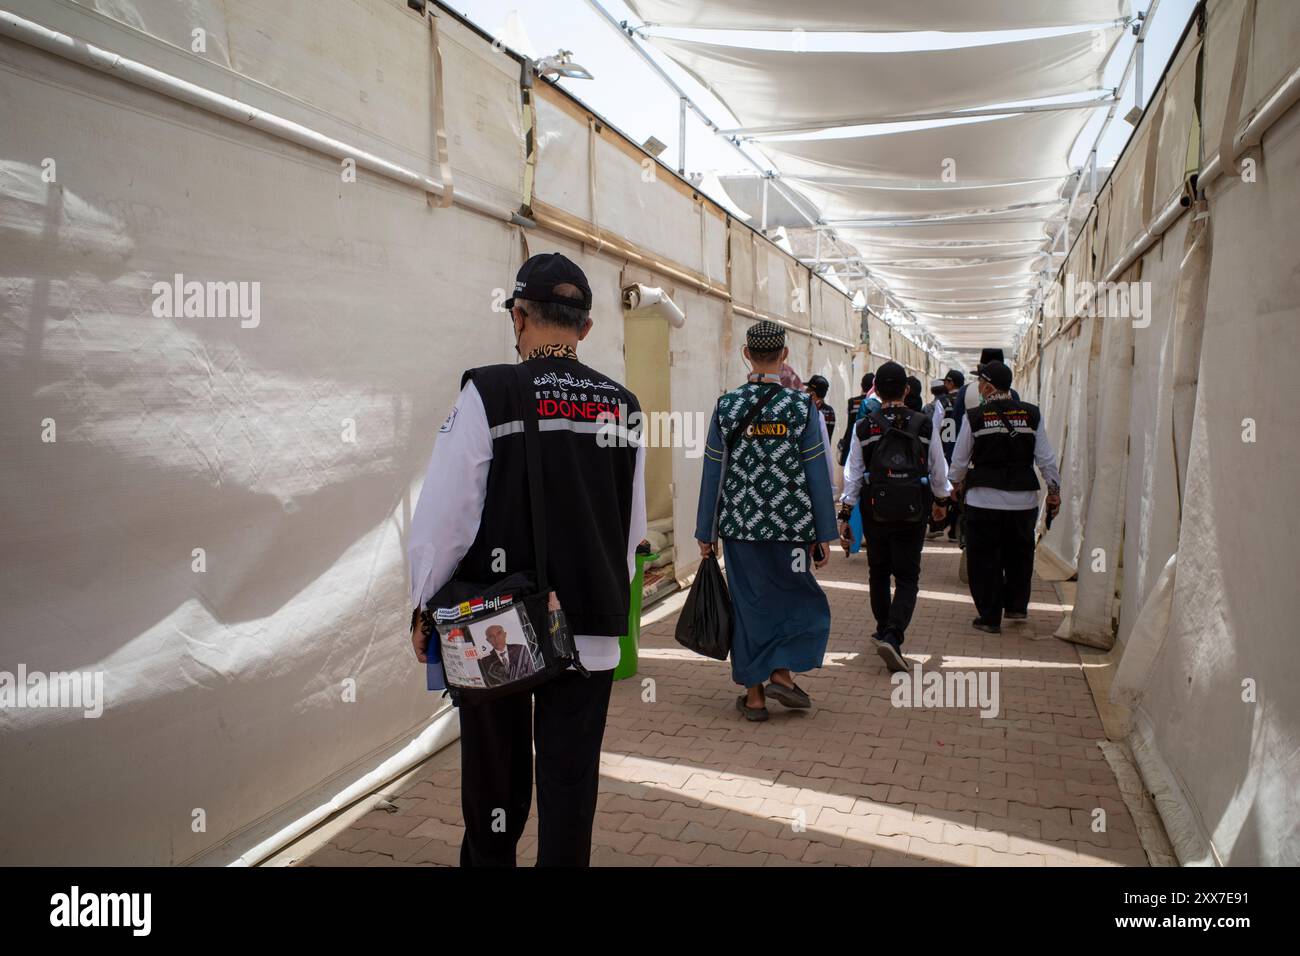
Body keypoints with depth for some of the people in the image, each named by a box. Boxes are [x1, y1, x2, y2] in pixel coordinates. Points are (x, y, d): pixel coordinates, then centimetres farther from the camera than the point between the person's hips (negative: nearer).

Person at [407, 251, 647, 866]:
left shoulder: (489, 394, -12)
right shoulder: (622, 406, 1)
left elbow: (444, 516, -12)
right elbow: (633, 528, 7)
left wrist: (425, 608, 1)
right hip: (592, 629, 3)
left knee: (496, 780, 15)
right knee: (570, 781, 12)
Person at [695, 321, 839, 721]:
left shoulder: (726, 406, -1)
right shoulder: (802, 406, -5)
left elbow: (713, 474, 1)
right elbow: (817, 476, -5)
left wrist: (706, 533, 8)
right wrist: (824, 535, 3)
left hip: (740, 526, 2)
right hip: (790, 527, -2)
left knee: (748, 604, 10)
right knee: (799, 598, 18)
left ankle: (754, 695, 17)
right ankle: (782, 671, 8)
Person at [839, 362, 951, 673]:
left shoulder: (864, 428, -3)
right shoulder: (924, 426, -2)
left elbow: (852, 474, -2)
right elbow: (938, 470, 7)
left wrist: (845, 516, 4)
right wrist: (940, 500, 25)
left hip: (875, 512, 1)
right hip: (913, 515, -1)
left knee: (879, 574, 19)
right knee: (907, 578, 4)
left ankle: (884, 631, 33)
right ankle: (892, 637, -14)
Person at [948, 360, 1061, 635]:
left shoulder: (975, 417, -6)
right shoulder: (1031, 414, 0)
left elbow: (959, 461, 2)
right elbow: (1046, 459, 3)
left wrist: (958, 483, 21)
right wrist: (1054, 491, 14)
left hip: (984, 499, -3)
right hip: (1024, 499, 3)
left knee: (984, 559, 7)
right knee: (1019, 554, 21)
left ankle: (990, 617, 12)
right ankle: (1017, 606, 29)